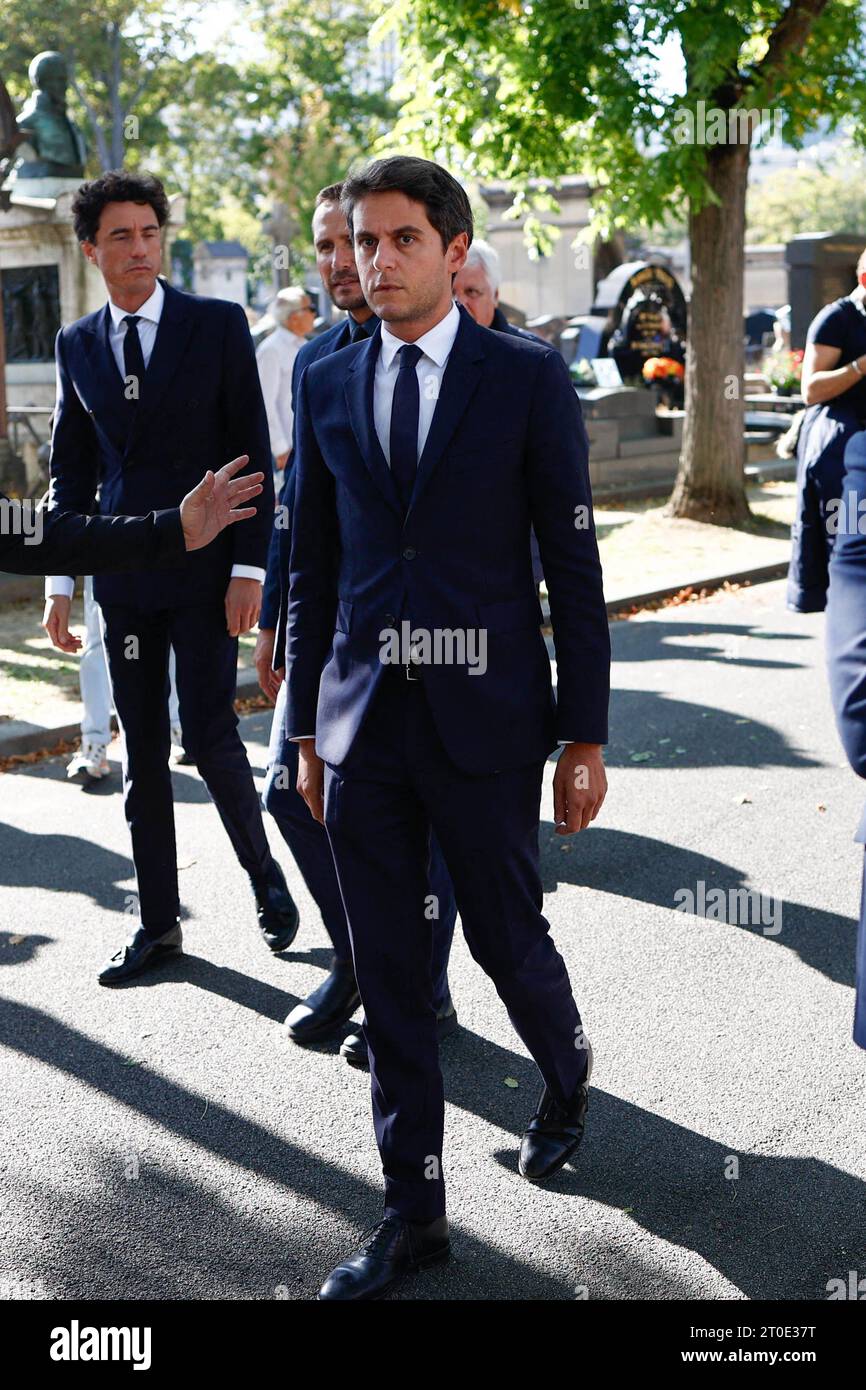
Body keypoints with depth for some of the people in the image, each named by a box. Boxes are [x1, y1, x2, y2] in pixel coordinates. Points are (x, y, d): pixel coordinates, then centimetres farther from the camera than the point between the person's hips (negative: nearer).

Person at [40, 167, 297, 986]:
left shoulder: (218, 325, -2)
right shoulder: (76, 345, 9)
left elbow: (251, 452, -4)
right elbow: (70, 472, 13)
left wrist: (250, 567, -11)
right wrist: (60, 581, 8)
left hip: (205, 566, -4)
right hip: (124, 570, 4)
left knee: (208, 735, -6)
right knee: (141, 751, 8)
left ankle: (265, 878, 20)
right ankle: (158, 923, 19)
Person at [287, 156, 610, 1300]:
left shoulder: (528, 379, -2)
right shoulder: (326, 387, 8)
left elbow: (573, 563, -3)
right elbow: (314, 565, 11)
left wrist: (585, 736, -5)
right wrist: (307, 728, 11)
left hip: (484, 721, -3)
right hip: (364, 725, 3)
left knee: (507, 939, 9)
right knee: (387, 972, 8)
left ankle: (568, 1074, 44)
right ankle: (415, 1210, 23)